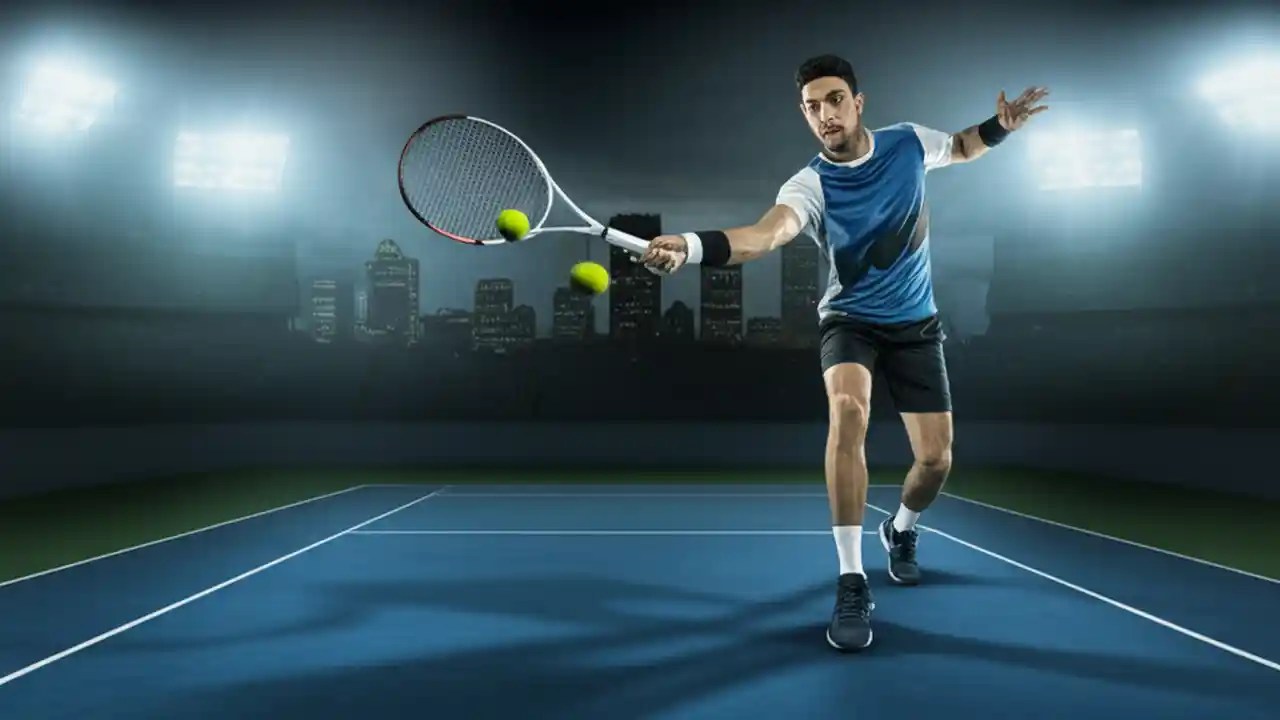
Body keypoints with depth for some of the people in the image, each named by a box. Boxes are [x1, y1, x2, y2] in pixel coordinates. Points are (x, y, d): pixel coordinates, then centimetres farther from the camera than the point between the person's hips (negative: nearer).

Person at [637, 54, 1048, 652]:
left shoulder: (909, 143, -9)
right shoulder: (810, 184, -21)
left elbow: (963, 147, 15)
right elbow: (768, 231, -43)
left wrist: (1000, 125, -7)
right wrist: (690, 245, -62)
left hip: (915, 326, 4)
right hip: (850, 321, -3)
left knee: (935, 458, -1)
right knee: (848, 408, -35)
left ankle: (901, 530, 38)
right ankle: (851, 583, -28)